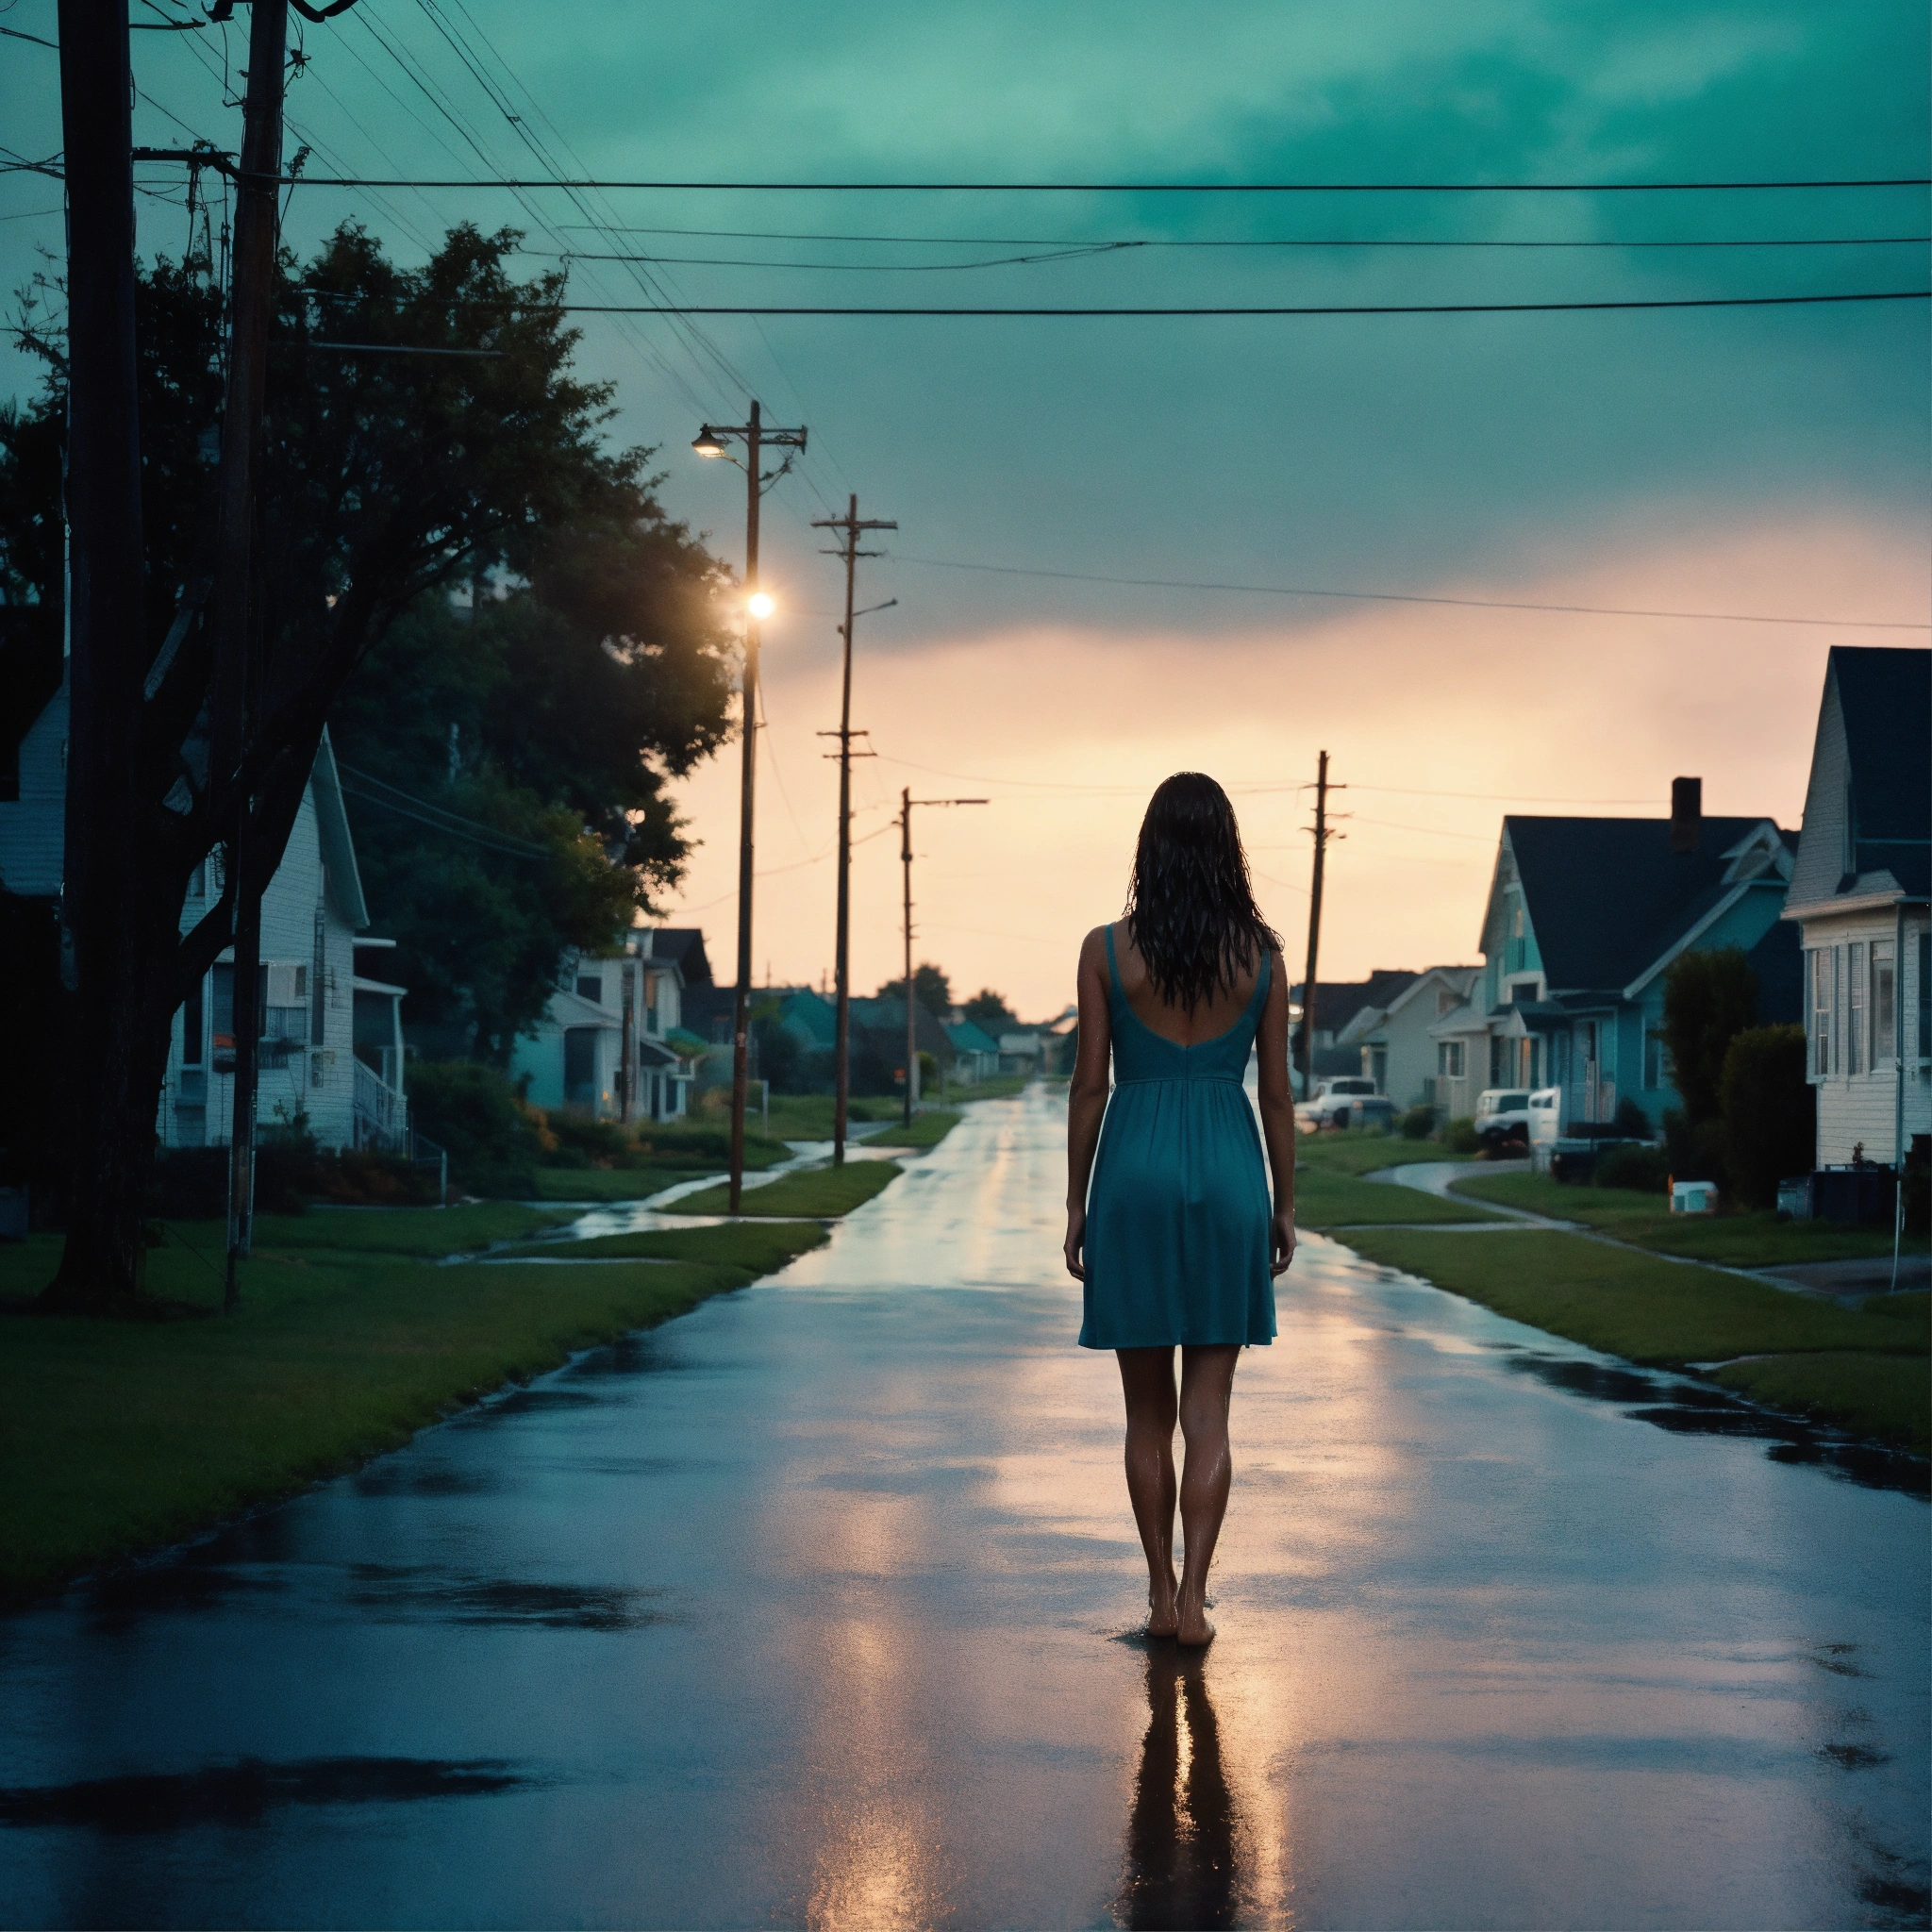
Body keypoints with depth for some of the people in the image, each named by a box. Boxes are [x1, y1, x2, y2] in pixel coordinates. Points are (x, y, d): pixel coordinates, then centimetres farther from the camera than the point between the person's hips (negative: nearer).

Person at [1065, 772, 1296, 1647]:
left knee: (1147, 1411, 10)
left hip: (1135, 1175, -1)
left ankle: (1161, 1597, 15)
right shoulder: (1259, 953, 0)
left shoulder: (1107, 950, -4)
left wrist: (1077, 1203, 5)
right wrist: (1284, 1204, 11)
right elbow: (1276, 1091, 3)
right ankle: (1192, 1598, -4)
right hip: (1227, 1175, 1)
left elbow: (1090, 1086, -3)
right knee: (1207, 1410, 4)